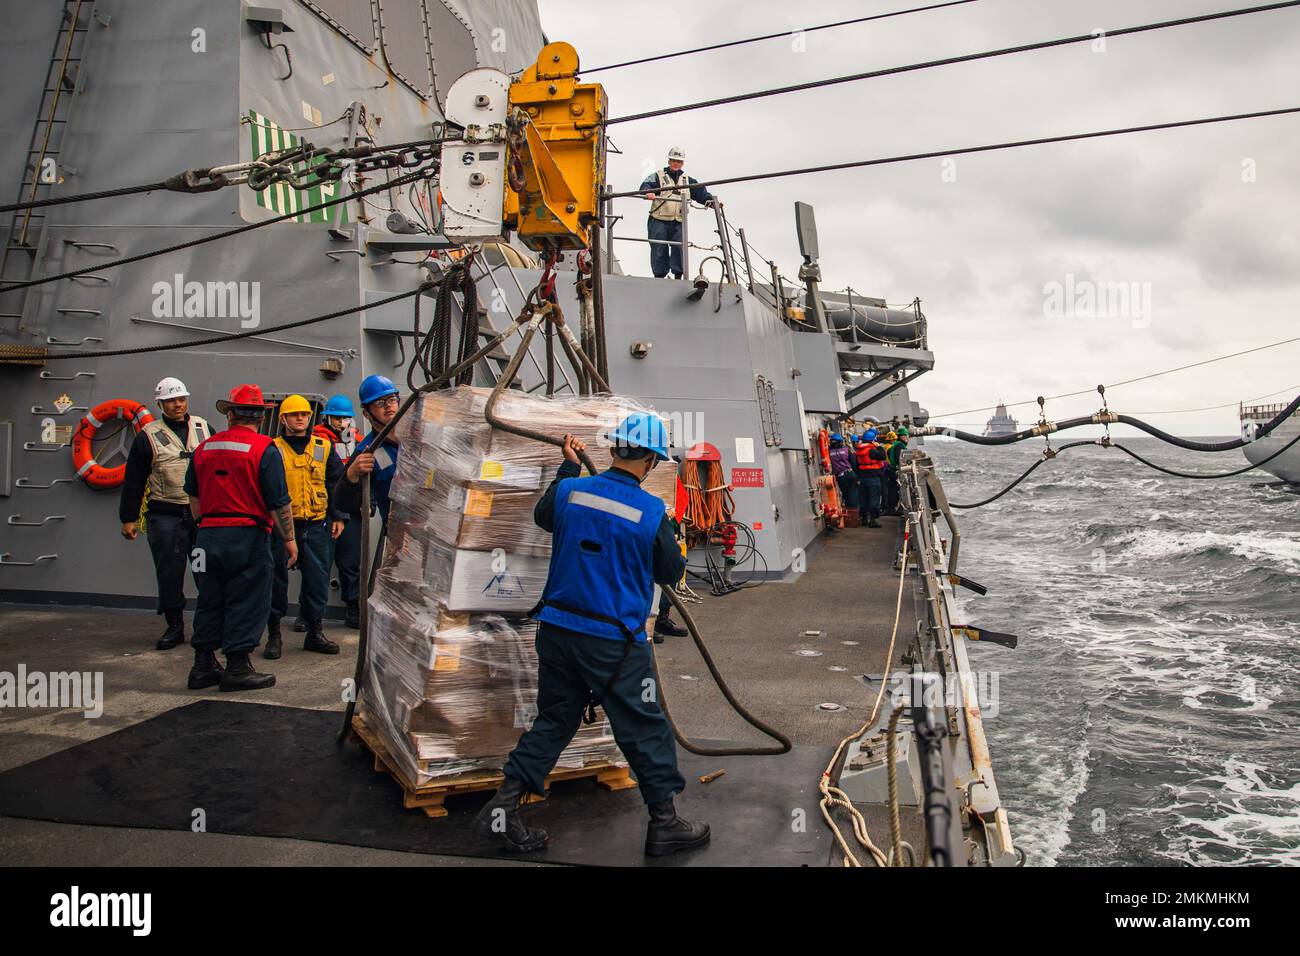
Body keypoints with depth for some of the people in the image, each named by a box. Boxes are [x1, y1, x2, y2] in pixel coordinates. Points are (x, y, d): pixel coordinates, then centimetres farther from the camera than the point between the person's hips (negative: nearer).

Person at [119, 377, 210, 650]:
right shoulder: (148, 436, 3)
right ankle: (175, 626, 14)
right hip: (165, 516, -2)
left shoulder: (203, 428, 11)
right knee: (170, 573, 2)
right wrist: (128, 518, 1)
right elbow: (133, 481, 4)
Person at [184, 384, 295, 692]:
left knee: (210, 601, 15)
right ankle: (238, 668, 5)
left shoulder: (203, 449, 10)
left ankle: (203, 666, 21)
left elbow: (194, 496, 20)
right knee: (247, 603, 2)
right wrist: (289, 540, -3)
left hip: (208, 536, 6)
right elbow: (278, 503, -11)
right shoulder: (264, 449, -8)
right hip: (248, 538, -5)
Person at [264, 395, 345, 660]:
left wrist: (337, 517, 10)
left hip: (316, 526, 3)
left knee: (318, 580, 5)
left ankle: (315, 632, 17)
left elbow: (337, 483, 14)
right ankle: (274, 634, 14)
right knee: (277, 580, 3)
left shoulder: (324, 448, 10)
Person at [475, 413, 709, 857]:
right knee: (645, 729, 10)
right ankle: (664, 823, 21)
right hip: (614, 642, -5)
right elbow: (671, 573, 0)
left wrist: (568, 467, 28)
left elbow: (541, 516, 21)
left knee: (555, 720, 19)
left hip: (556, 629, 5)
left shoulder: (569, 490, -2)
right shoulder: (651, 512, -13)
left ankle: (502, 808, 18)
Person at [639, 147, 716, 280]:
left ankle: (678, 276, -5)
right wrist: (648, 193, -31)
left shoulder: (687, 180, 20)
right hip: (659, 220, -3)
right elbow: (645, 185, -7)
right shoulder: (658, 176, 9)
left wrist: (711, 200, -9)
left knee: (680, 248, -9)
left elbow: (700, 192, 11)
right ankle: (659, 276, 1)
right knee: (659, 250, -3)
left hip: (678, 222, 3)